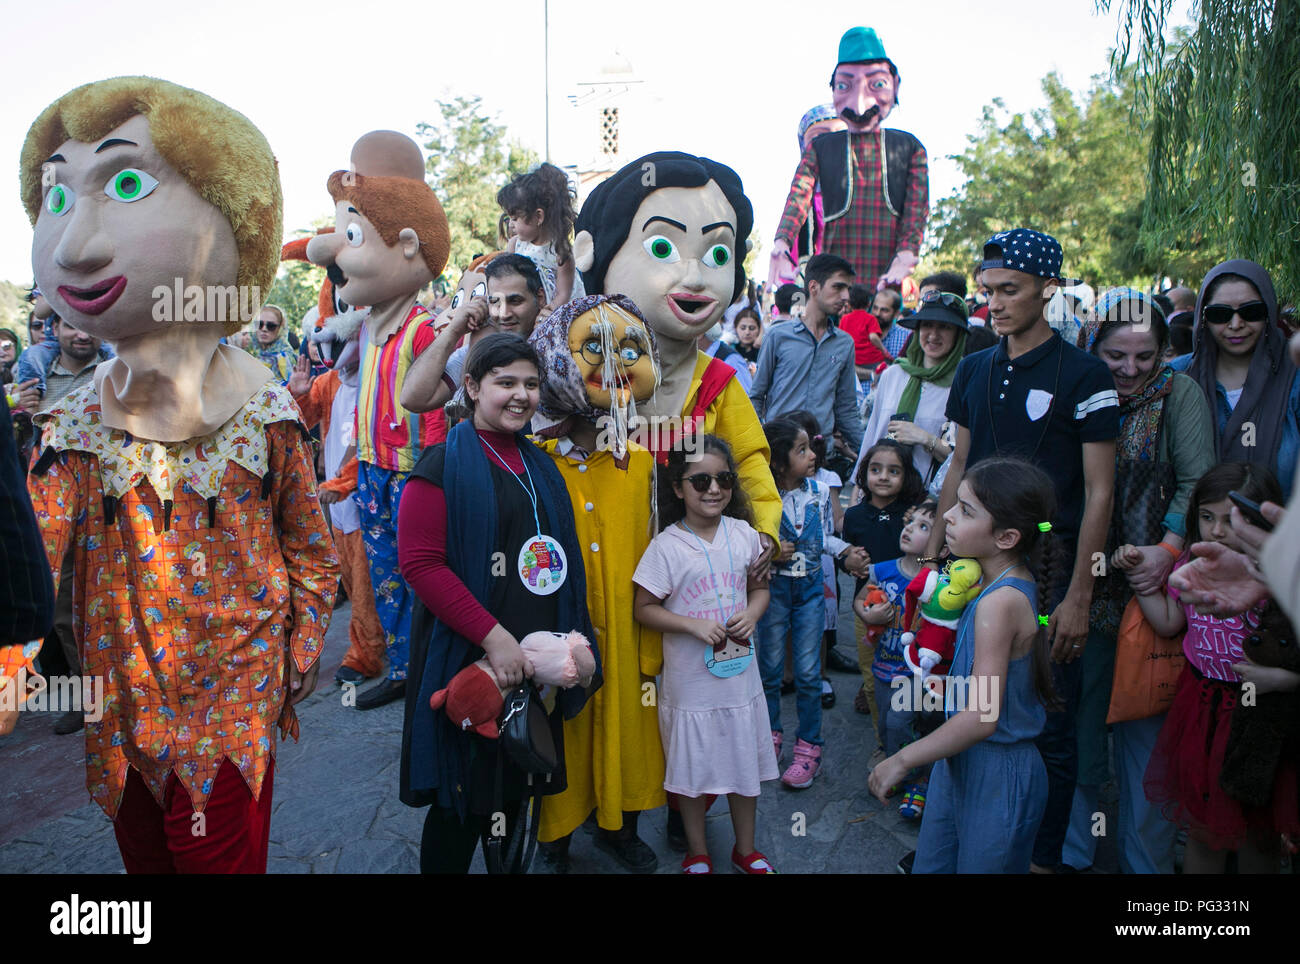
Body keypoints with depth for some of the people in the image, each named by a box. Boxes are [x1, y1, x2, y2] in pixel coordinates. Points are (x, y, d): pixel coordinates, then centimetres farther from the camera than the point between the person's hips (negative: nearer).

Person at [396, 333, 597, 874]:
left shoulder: (540, 465, 12)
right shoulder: (443, 464, -9)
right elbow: (420, 563, -18)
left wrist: (572, 637, 9)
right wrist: (494, 636, -21)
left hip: (535, 661, 6)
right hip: (469, 661, -6)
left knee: (516, 789, 18)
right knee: (464, 800, 5)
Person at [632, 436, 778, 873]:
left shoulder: (743, 534, -2)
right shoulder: (667, 545, -13)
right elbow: (644, 609, -9)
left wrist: (751, 614, -10)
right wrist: (695, 625, -20)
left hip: (741, 672, 4)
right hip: (690, 680, -3)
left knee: (745, 763, 17)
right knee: (694, 769, 12)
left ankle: (745, 850, 38)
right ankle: (697, 854, 35)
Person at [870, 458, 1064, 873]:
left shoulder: (1000, 602, -26)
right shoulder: (1013, 582, 2)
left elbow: (982, 718, -28)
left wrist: (901, 760, -21)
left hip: (996, 772, -9)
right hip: (962, 761, 9)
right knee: (931, 864, 19)